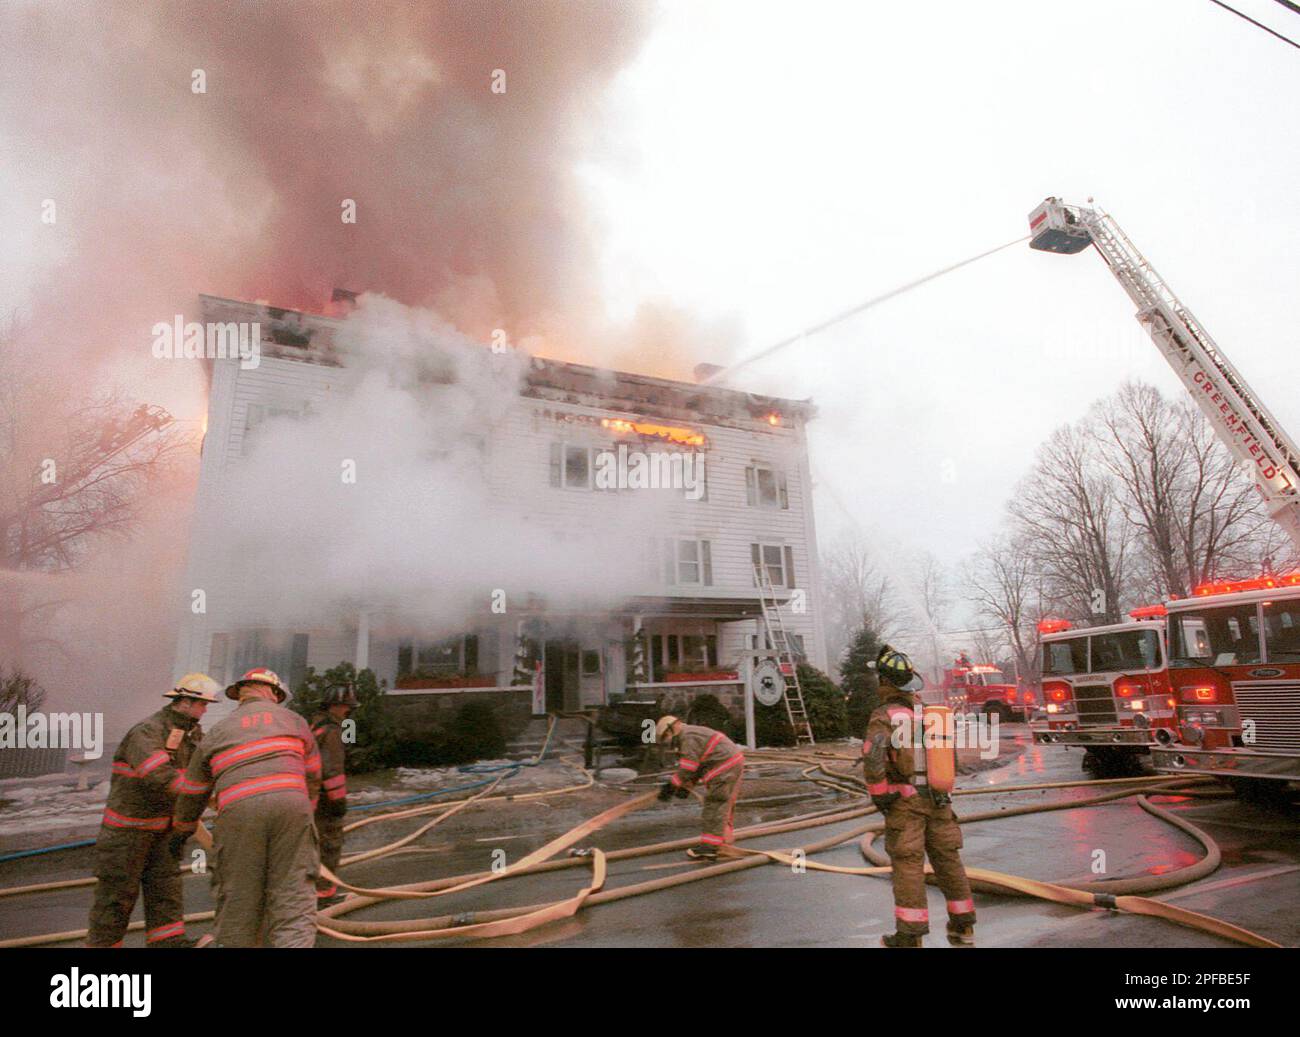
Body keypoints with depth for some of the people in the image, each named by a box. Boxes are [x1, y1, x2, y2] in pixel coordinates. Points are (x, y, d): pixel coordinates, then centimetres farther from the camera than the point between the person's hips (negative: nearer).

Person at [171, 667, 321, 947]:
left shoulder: (218, 730, 22)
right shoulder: (294, 720, 20)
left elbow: (192, 791, 33)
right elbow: (312, 778, 25)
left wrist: (182, 830, 50)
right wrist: (306, 814, 40)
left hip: (238, 812, 1)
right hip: (291, 806, -1)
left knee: (238, 902, 12)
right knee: (293, 898, -2)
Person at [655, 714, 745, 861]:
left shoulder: (688, 737, -11)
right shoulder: (693, 735, 21)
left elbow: (687, 768, -17)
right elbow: (696, 767, 20)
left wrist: (671, 786, -11)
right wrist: (686, 787, 9)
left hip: (723, 768, -11)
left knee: (714, 806, -9)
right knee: (725, 805, 19)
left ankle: (709, 846, -10)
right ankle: (724, 839, 29)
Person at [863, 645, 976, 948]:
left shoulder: (885, 715, -14)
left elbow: (873, 756, -28)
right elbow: (946, 753, 17)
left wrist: (878, 795, -15)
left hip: (904, 801, -6)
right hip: (937, 799, 6)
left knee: (908, 865, -1)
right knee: (948, 860, 14)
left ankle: (910, 936, 3)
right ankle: (963, 927, 25)